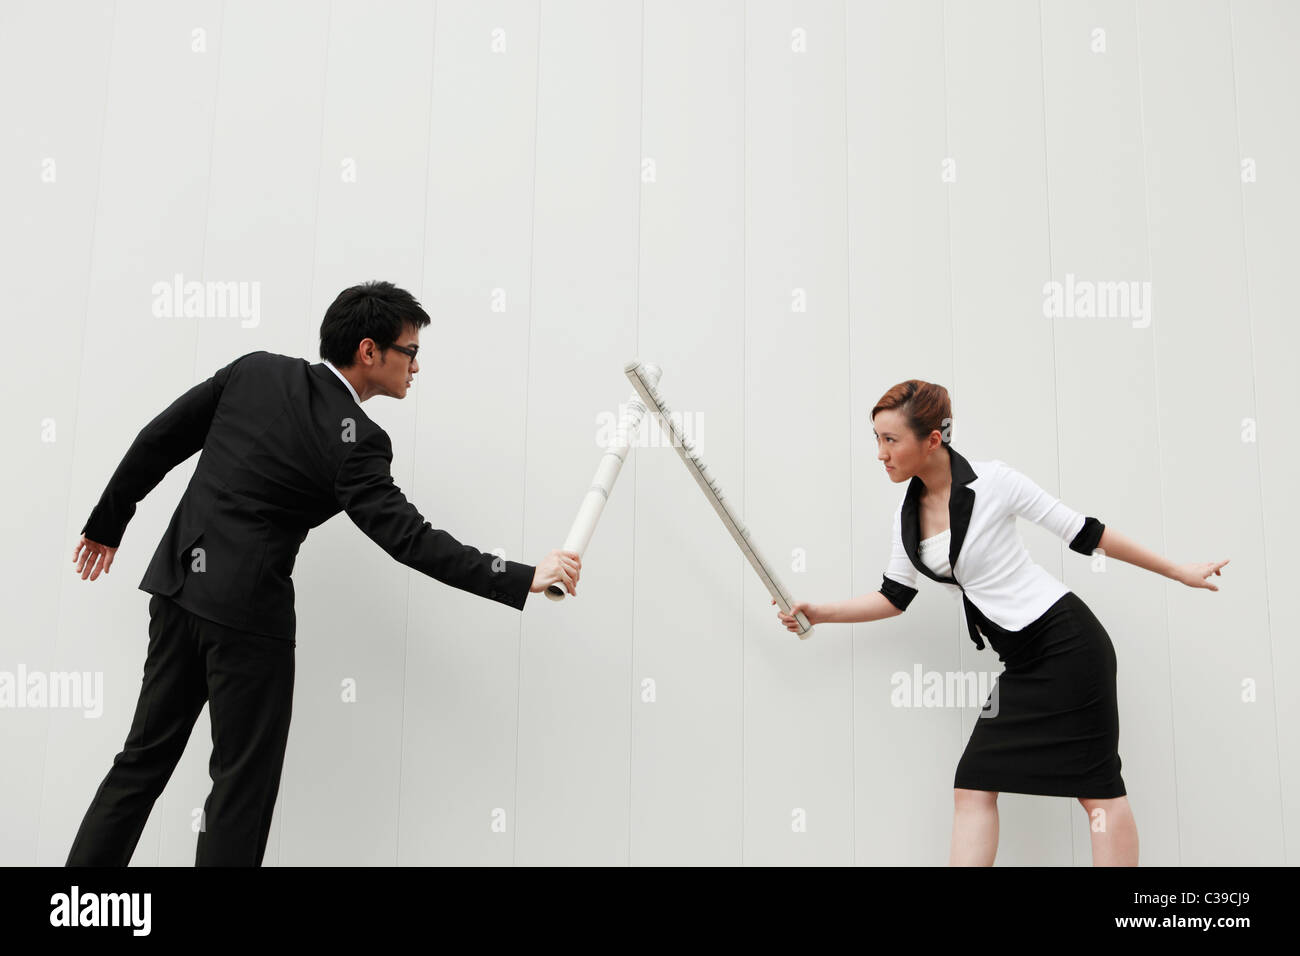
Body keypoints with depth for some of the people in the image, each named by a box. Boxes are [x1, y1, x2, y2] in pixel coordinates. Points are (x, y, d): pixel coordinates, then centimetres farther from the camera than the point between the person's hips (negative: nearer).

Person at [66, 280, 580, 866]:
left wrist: (107, 524, 21)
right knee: (245, 779, 6)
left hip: (177, 586, 8)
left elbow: (157, 442, 9)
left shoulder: (255, 370, 4)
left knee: (146, 757, 18)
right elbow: (409, 538, -20)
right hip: (246, 610, -7)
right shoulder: (353, 440, -15)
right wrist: (526, 579, -19)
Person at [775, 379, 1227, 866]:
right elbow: (895, 596, 13)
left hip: (1067, 641, -7)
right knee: (973, 785, 2)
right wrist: (819, 613, 5)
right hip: (1022, 663, 7)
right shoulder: (908, 513, 4)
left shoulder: (993, 481, -14)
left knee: (1098, 789, -1)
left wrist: (1177, 571, 0)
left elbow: (1085, 533, -7)